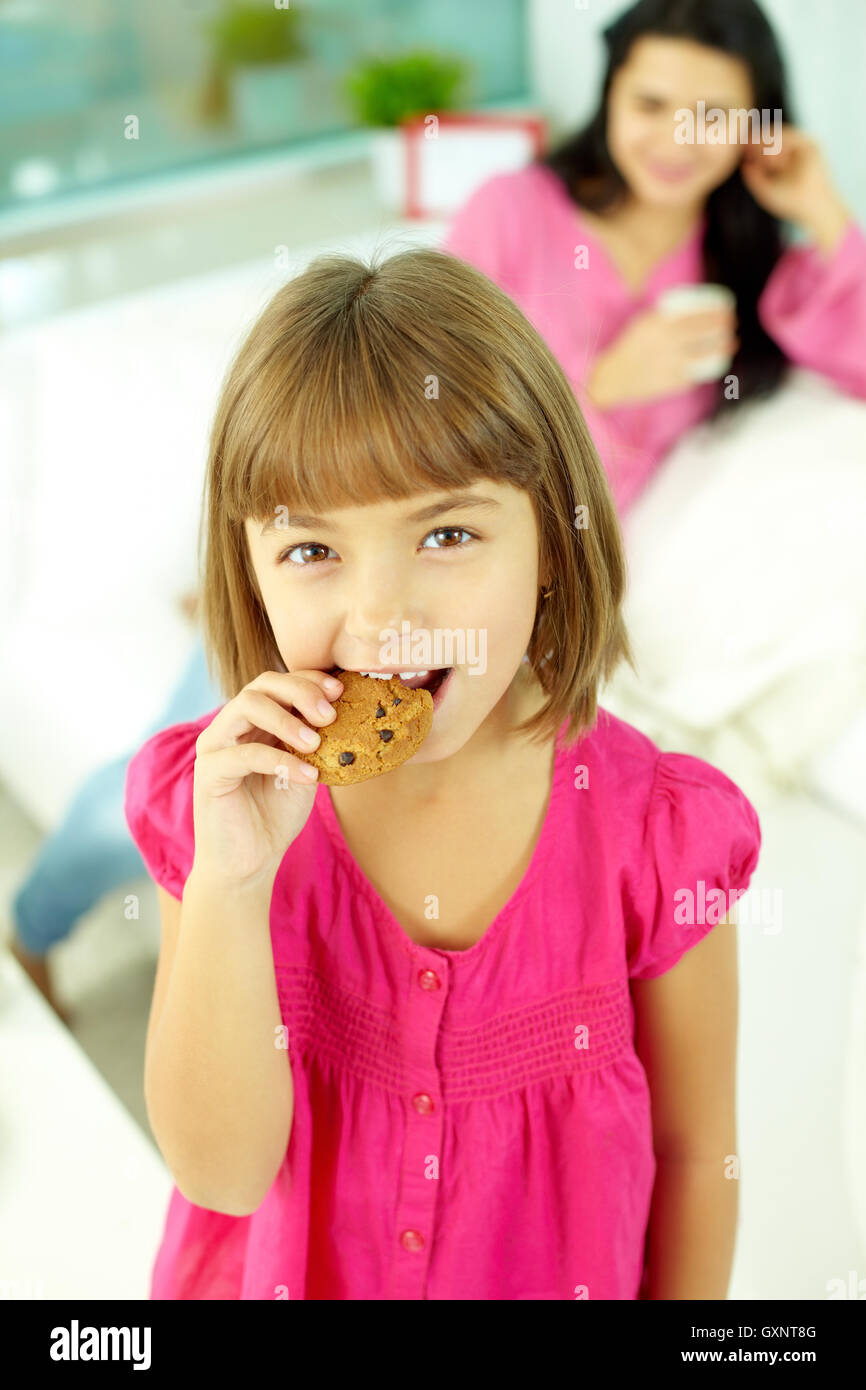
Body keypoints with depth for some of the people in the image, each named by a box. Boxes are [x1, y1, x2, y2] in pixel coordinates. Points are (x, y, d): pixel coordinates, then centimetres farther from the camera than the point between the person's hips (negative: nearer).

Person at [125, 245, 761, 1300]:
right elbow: (223, 1170, -22)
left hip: (562, 1277, 0)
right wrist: (229, 882, -33)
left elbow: (694, 1155, -10)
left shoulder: (655, 832, -22)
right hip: (271, 1275, 1)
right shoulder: (213, 799, -19)